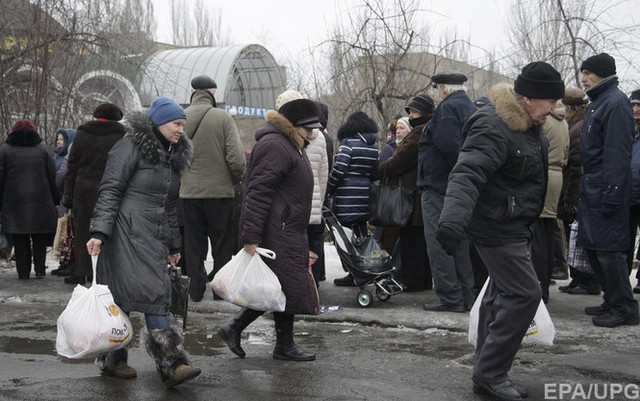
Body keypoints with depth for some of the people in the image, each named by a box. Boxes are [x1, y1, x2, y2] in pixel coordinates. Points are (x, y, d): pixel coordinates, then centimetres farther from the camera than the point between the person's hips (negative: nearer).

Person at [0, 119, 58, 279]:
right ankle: (40, 269, 9)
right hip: (40, 201, 1)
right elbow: (53, 177, 3)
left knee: (20, 240, 5)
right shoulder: (42, 149, 5)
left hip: (14, 201, 0)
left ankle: (23, 271, 5)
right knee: (40, 239, 10)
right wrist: (55, 200, 9)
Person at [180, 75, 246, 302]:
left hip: (189, 192, 3)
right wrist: (237, 179, 4)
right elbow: (236, 157, -13)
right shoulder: (223, 117, -8)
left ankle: (196, 291, 14)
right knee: (222, 243, 9)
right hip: (219, 190, -2)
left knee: (193, 244, 11)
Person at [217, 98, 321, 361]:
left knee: (279, 288, 10)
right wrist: (251, 238, -25)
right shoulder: (274, 146, -15)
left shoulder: (291, 146, 21)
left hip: (288, 231, 11)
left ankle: (234, 328, 17)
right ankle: (284, 346, 8)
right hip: (276, 233, -11)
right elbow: (258, 194, -21)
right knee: (288, 286, -4)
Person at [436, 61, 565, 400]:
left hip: (513, 225, 10)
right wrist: (453, 218, -52)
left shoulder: (530, 125, 6)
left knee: (500, 295, 15)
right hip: (497, 228, -10)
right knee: (524, 294, -11)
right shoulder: (494, 129, -25)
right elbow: (467, 173, -38)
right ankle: (491, 373, -1)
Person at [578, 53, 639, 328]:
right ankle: (612, 302, 23)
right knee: (592, 246, 13)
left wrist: (611, 194, -25)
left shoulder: (616, 103, -13)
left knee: (609, 249, -7)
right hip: (591, 189, 10)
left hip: (605, 189, -10)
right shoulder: (597, 102, 18)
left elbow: (618, 153, -20)